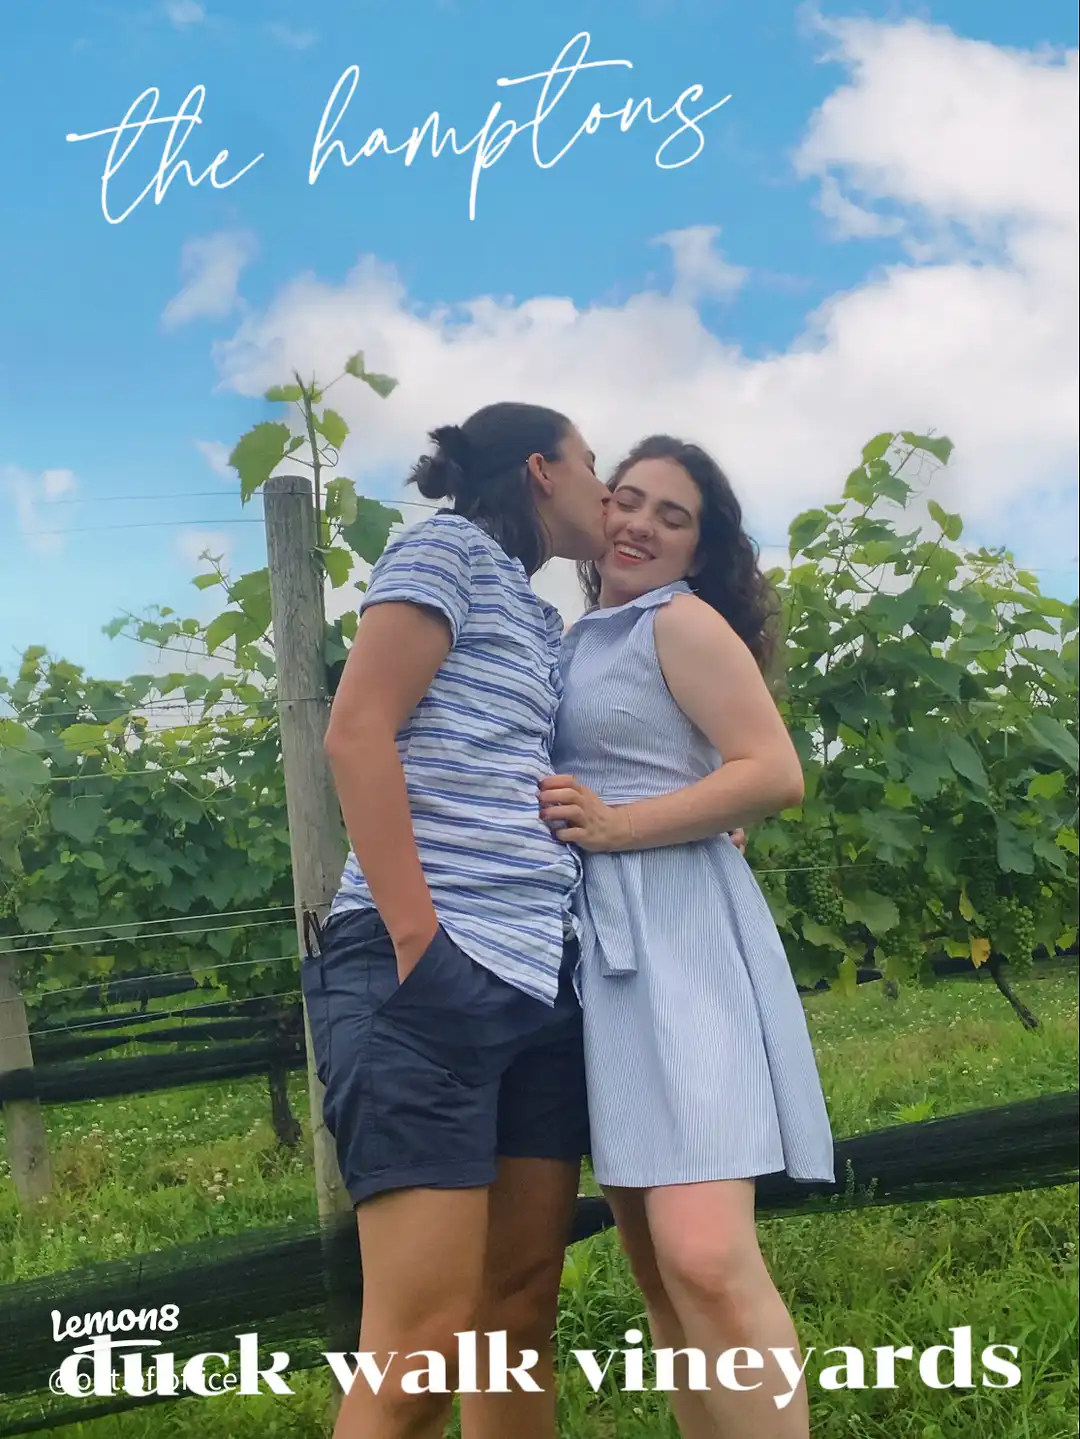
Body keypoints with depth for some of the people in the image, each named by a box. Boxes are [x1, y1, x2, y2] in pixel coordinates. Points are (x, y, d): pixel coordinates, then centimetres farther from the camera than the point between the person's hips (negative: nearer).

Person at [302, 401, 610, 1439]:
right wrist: (413, 940, -16)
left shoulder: (542, 622, 25)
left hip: (540, 977, 9)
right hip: (433, 968, -8)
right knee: (424, 1342, -11)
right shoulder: (449, 547, 2)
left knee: (522, 1312, 8)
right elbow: (356, 731, -9)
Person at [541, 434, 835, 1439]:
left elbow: (774, 775, -12)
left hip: (676, 934, -8)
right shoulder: (579, 644, 22)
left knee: (704, 1257, -20)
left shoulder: (682, 620, -1)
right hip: (598, 951, 8)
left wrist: (612, 827, -15)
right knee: (652, 1264, 8)